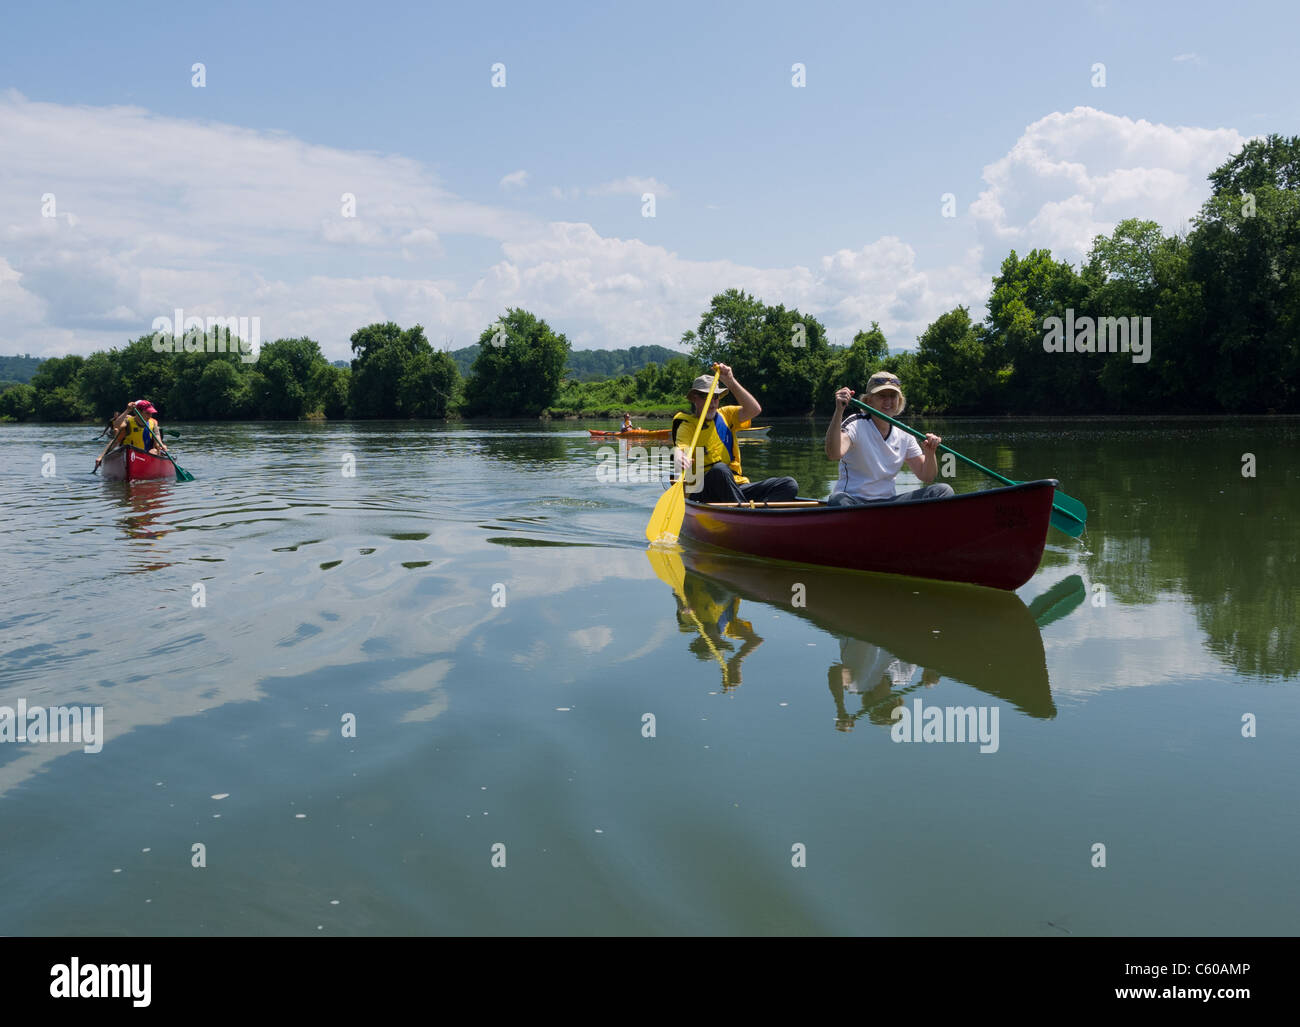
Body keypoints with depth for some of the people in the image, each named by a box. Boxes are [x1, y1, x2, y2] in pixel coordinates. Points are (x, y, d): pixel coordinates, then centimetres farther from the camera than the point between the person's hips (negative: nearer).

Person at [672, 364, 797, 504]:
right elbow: (681, 448, -19)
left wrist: (731, 382, -8)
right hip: (703, 493, -5)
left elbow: (755, 410, -1)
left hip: (736, 488, 5)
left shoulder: (725, 415, 16)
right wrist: (680, 460, -44)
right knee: (719, 469, -39)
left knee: (790, 485, -14)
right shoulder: (687, 426, 1)